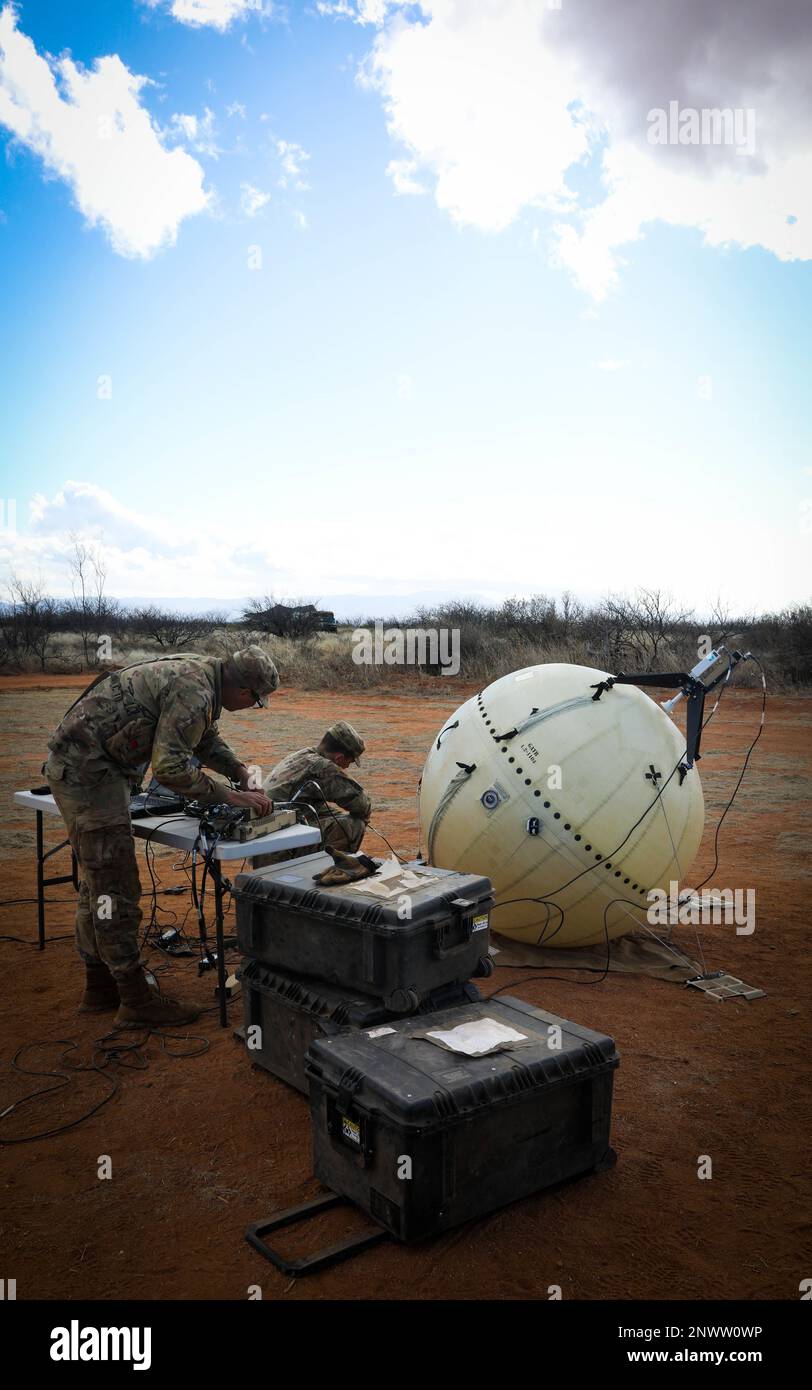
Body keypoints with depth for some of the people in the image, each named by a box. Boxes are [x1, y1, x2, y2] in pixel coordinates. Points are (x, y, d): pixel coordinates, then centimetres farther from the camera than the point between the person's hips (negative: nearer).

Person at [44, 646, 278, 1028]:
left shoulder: (199, 672, 9)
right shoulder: (194, 693, -23)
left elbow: (206, 738, 22)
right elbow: (171, 768, -27)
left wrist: (239, 770, 7)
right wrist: (229, 796, -19)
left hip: (75, 764, 11)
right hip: (86, 771, -11)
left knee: (97, 882, 17)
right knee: (116, 887, -6)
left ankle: (100, 988, 29)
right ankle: (136, 1002, 2)